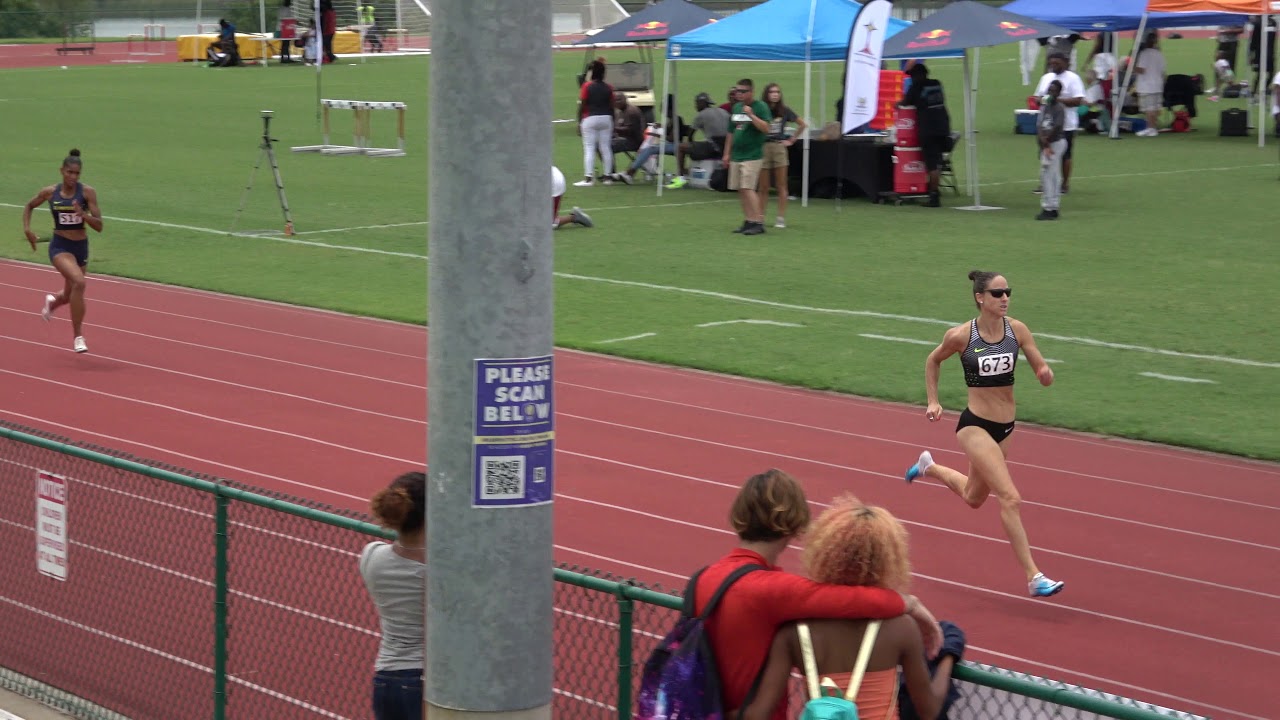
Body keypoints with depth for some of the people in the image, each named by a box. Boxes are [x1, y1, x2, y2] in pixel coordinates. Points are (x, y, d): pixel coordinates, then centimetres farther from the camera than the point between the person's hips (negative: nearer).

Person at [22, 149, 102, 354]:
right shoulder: (50, 193, -6)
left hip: (81, 247, 3)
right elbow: (29, 206, 15)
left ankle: (52, 302, 60)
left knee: (70, 296, 19)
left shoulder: (87, 192, -9)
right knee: (79, 282, -30)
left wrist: (83, 214, -28)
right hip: (60, 246, -3)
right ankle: (78, 337, -21)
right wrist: (27, 229, 2)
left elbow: (99, 226, -11)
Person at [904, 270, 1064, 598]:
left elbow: (1045, 376, -5)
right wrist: (932, 401, 2)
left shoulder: (1017, 330, -6)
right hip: (975, 426, -6)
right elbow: (933, 361, 7)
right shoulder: (961, 335, -13)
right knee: (1010, 498, -17)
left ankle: (929, 466, 55)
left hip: (1005, 427, 6)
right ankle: (1033, 577, -13)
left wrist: (1046, 373, -27)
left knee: (973, 498, 26)